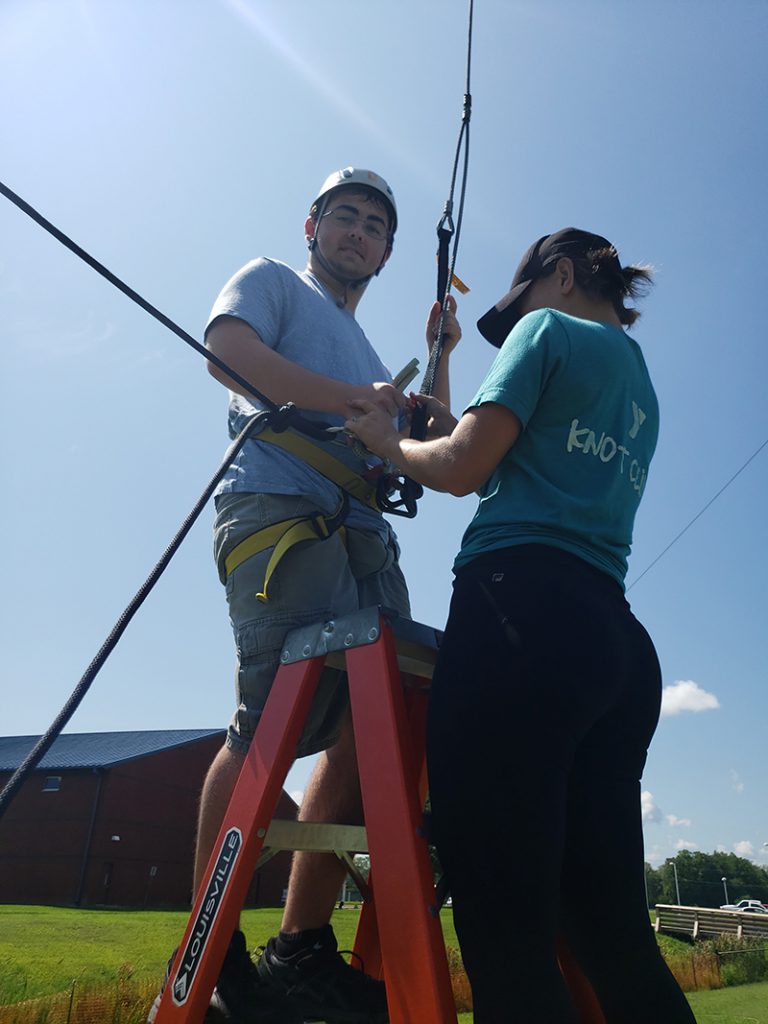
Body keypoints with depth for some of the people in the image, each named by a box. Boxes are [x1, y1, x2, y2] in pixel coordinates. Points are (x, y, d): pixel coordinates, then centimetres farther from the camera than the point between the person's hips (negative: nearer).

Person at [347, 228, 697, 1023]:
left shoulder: (549, 328, 8)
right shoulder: (641, 389, 30)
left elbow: (461, 469, -2)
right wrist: (447, 424, 30)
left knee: (504, 932, -8)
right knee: (613, 935, 9)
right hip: (616, 640, 9)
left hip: (522, 610, -9)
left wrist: (386, 439, 17)